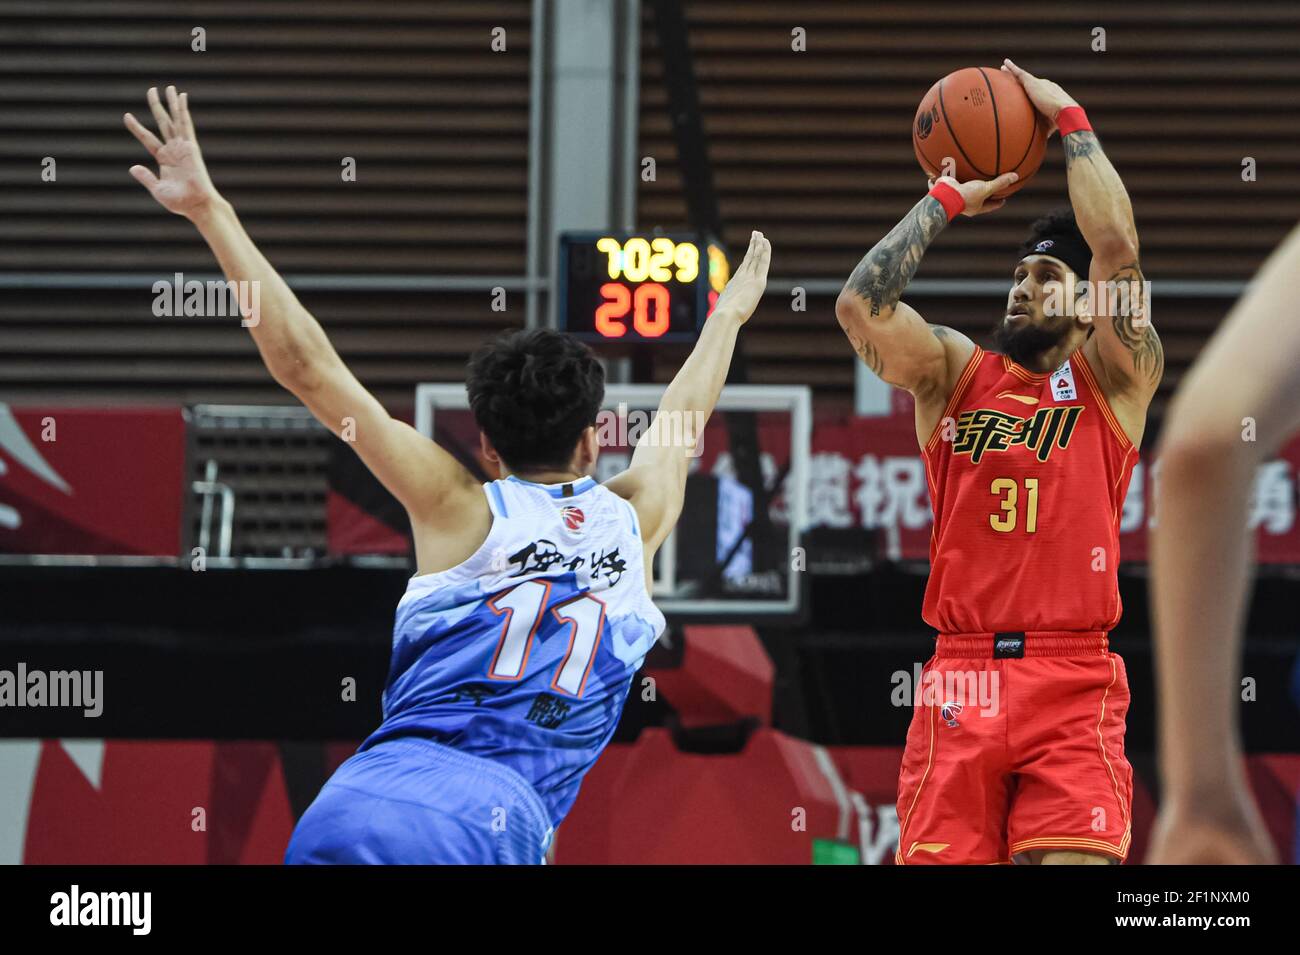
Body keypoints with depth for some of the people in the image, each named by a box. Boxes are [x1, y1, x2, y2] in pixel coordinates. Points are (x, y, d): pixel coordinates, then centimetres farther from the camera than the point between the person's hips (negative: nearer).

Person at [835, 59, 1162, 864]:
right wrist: (950, 200, 6)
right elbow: (861, 303, -3)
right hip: (960, 679, 2)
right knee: (937, 856, -3)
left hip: (1074, 684, -2)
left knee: (1074, 858, -13)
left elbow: (1117, 247, -6)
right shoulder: (953, 373, 14)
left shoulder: (1112, 379, 8)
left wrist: (1069, 118, 3)